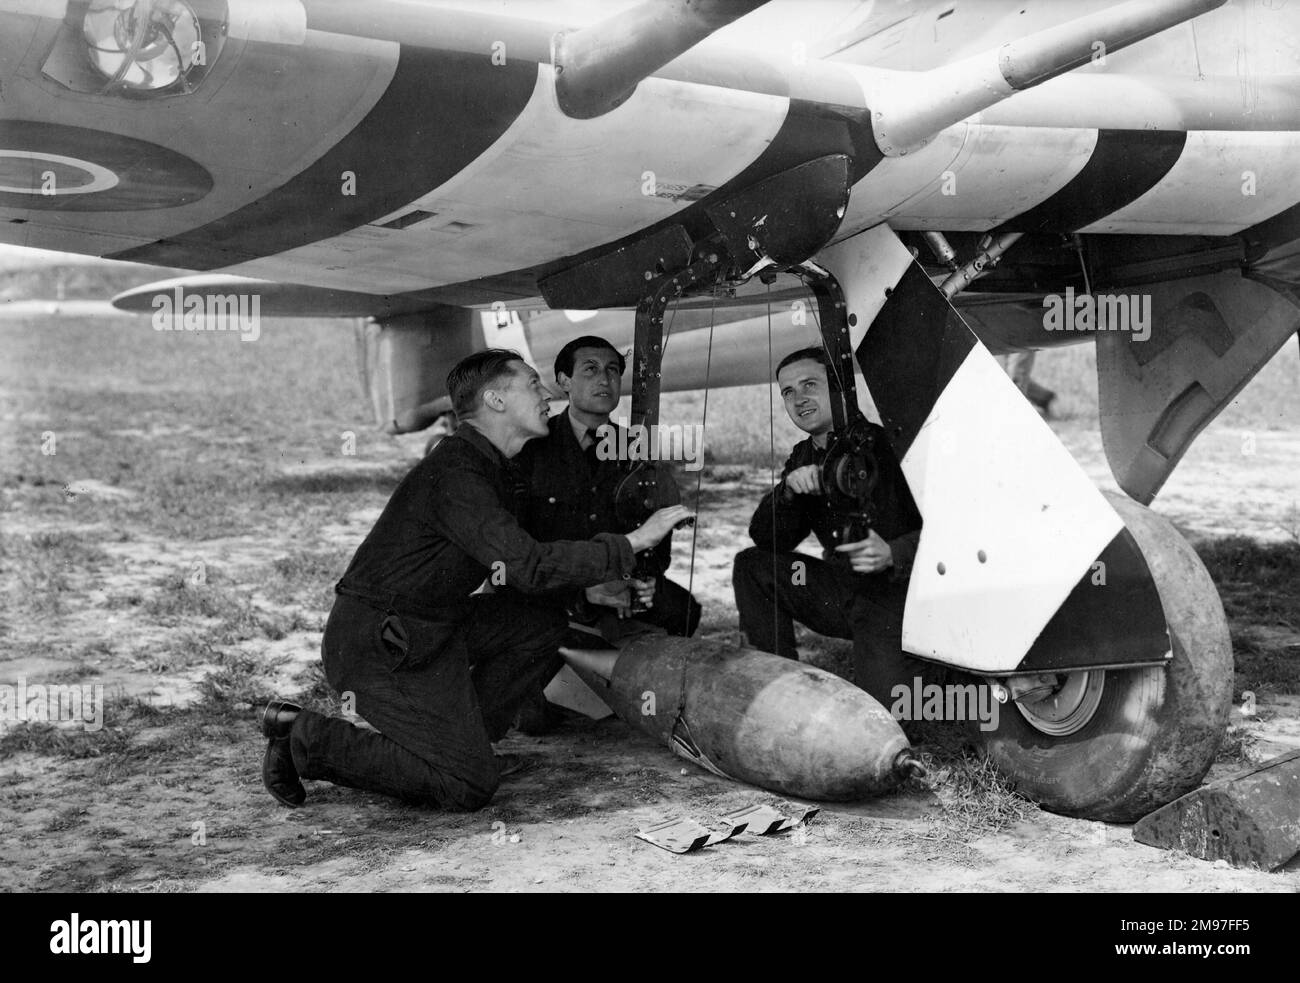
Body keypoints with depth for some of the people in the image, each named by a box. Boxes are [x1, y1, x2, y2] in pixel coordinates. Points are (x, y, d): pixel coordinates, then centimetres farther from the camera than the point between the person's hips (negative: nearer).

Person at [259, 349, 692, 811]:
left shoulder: (495, 469, 11)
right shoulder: (455, 475, -21)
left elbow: (512, 560, 20)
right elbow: (530, 567, -29)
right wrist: (633, 543, -22)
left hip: (432, 625, 10)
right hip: (378, 645, -10)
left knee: (545, 623, 5)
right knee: (469, 785, -12)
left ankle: (457, 740, 7)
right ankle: (310, 738, -4)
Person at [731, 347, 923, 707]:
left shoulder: (889, 445, -14)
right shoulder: (803, 458, 9)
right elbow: (766, 539, 2)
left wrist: (893, 554, -34)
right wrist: (788, 491, -17)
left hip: (897, 595, -7)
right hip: (844, 592, 7)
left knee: (884, 711, -24)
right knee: (752, 566, -4)